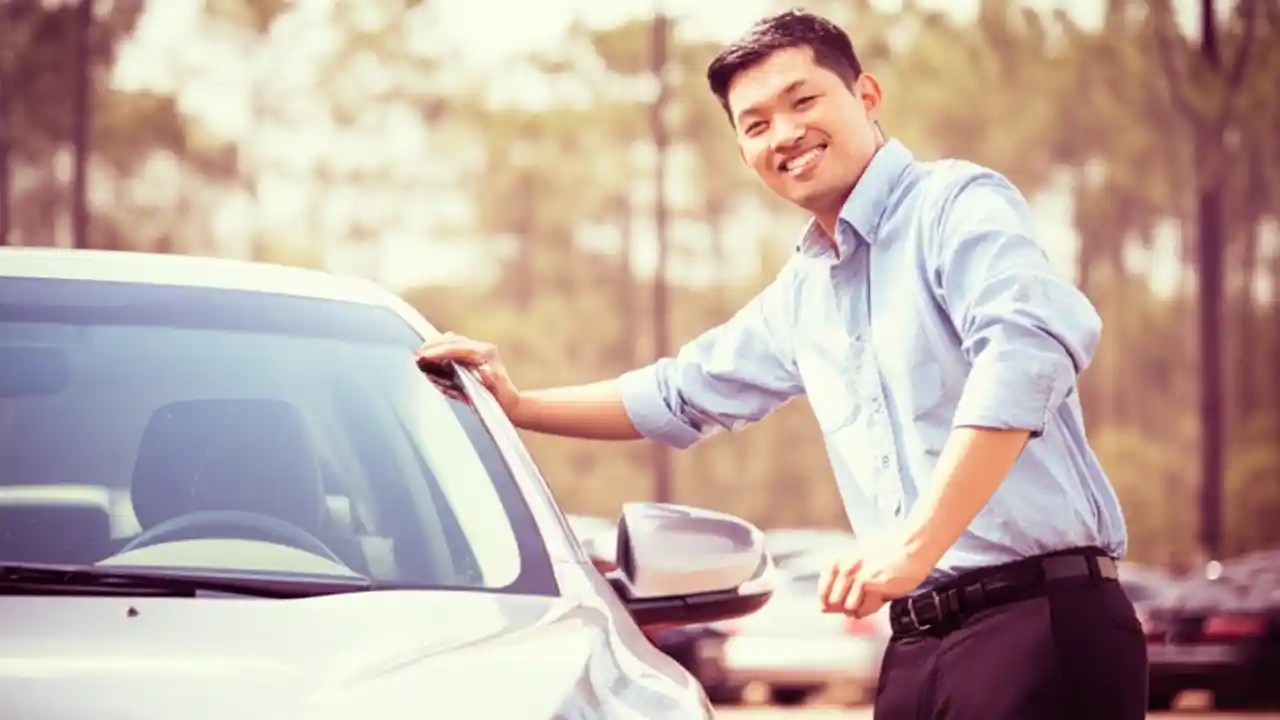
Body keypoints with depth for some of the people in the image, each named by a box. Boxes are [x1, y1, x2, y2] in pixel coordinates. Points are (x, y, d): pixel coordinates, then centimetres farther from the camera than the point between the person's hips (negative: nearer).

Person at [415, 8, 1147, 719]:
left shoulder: (957, 204, -7)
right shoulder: (801, 293, 19)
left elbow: (1029, 348, -25)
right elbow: (680, 394, 35)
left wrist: (915, 541, -30)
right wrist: (516, 405, 29)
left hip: (1043, 621, -8)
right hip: (921, 642, 8)